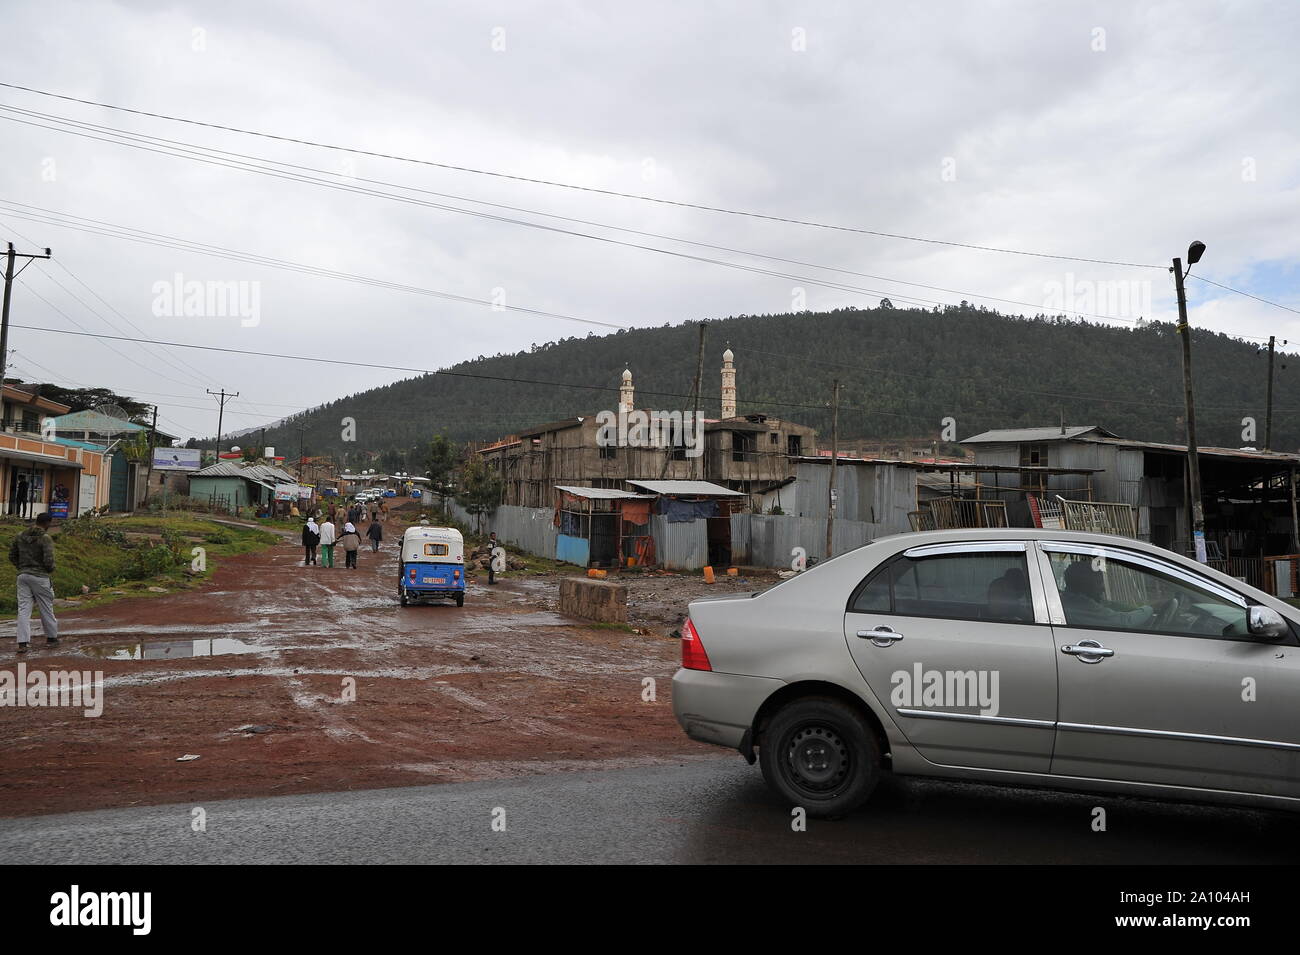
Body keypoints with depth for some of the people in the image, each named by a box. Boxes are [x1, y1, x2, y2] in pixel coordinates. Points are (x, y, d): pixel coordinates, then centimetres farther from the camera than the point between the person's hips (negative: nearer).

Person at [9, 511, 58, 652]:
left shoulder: (21, 536, 6)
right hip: (39, 577, -5)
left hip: (23, 576, 5)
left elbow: (12, 556, 11)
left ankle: (22, 643, -3)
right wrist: (51, 569, 2)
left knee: (23, 609, 3)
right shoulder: (45, 538, -13)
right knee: (46, 608, 10)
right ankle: (51, 638, 23)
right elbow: (48, 560, -19)